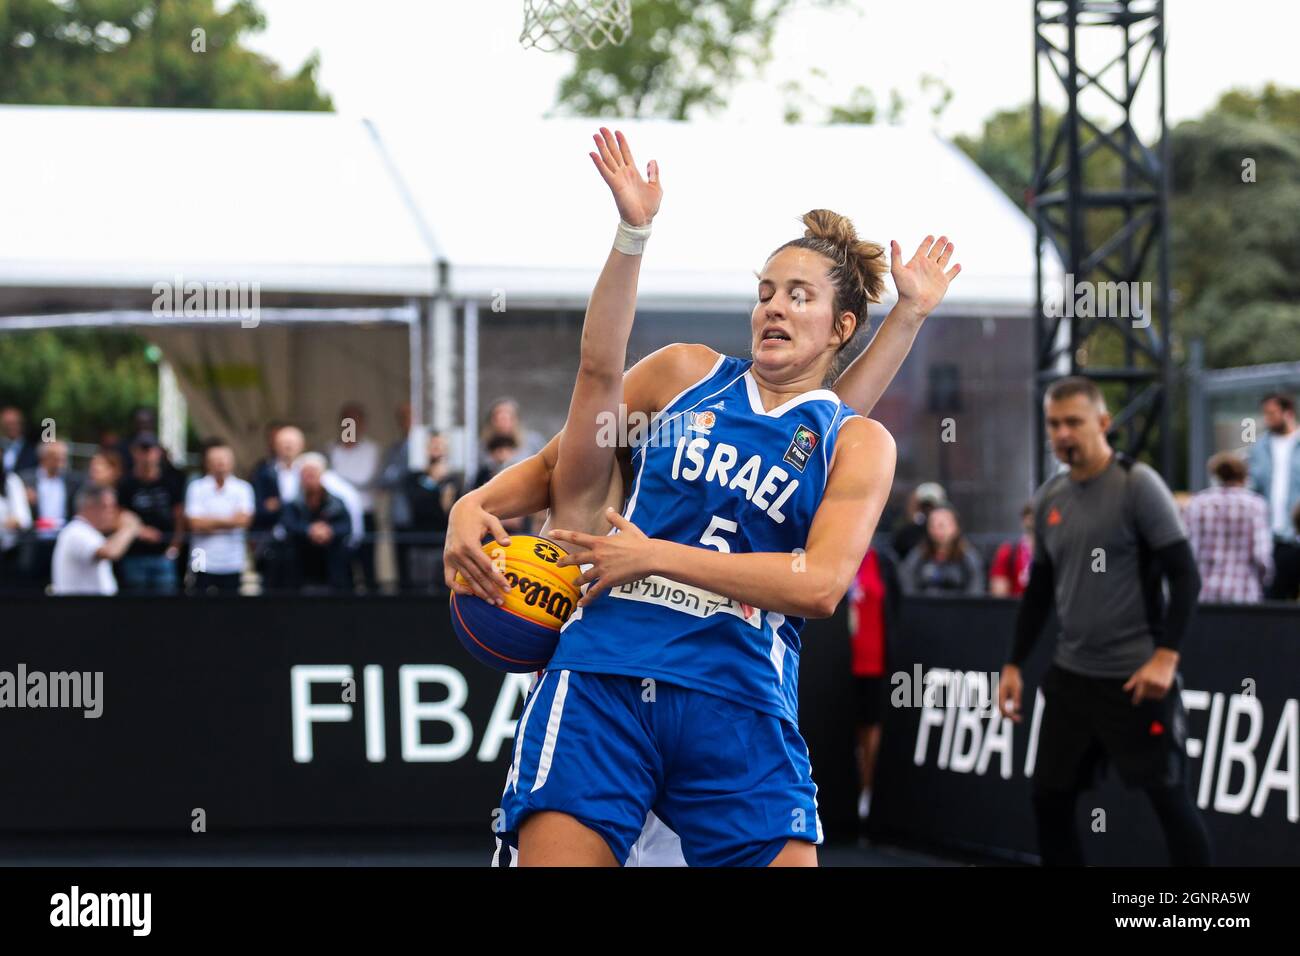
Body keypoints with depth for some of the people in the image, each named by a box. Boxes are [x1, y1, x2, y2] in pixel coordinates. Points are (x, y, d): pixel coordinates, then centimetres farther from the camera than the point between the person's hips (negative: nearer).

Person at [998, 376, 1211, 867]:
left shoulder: (1138, 485, -9)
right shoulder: (1049, 498, 9)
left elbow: (1185, 576, -12)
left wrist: (1166, 656, -20)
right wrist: (1014, 664, 14)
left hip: (1136, 678, -6)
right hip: (1071, 674, 6)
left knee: (1169, 798, -1)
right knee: (1049, 797, 6)